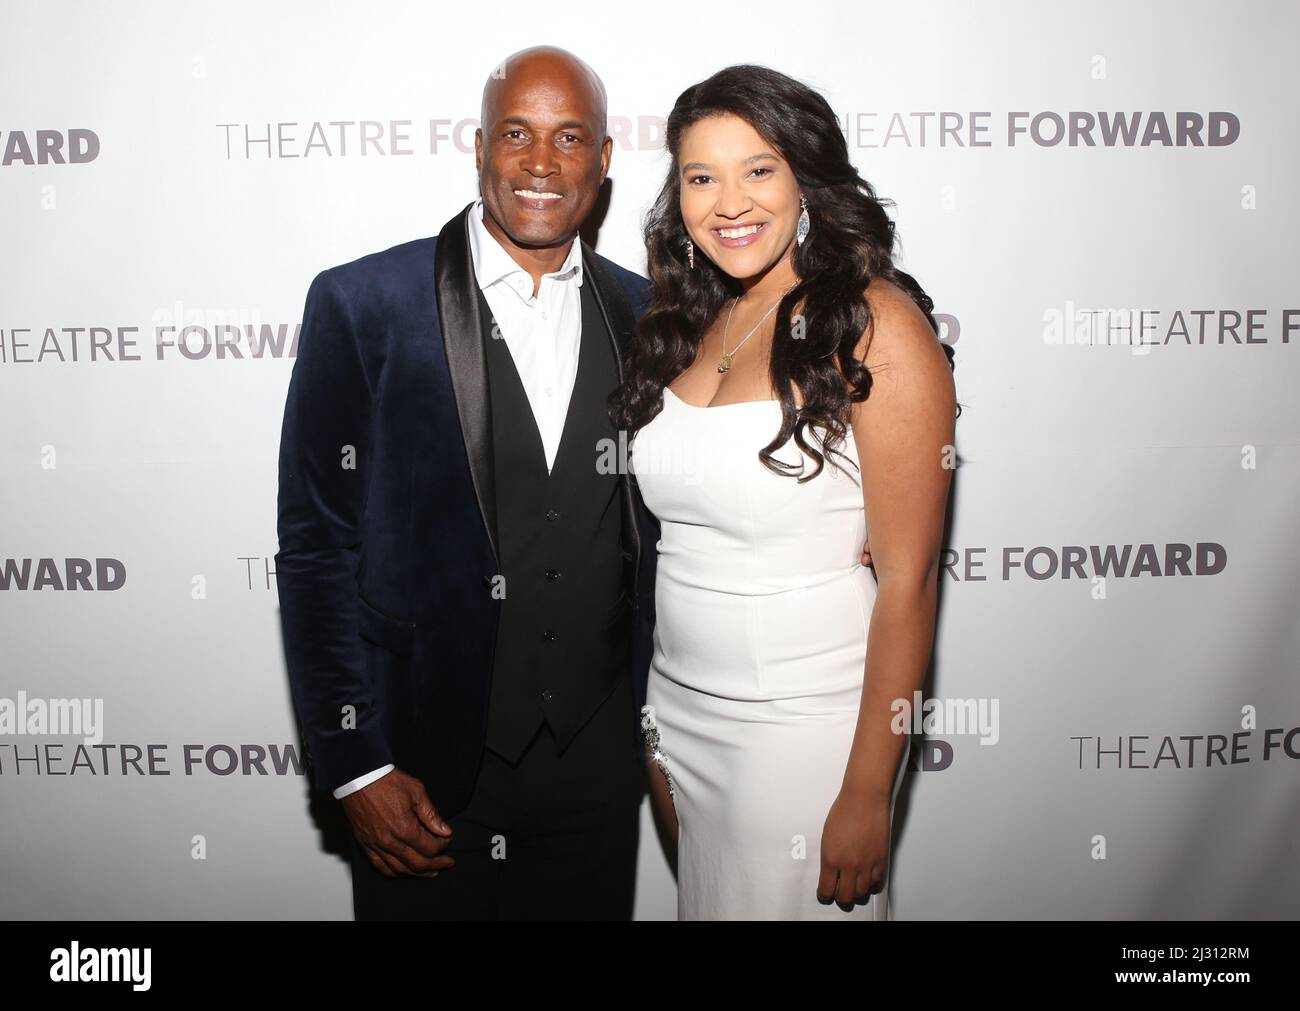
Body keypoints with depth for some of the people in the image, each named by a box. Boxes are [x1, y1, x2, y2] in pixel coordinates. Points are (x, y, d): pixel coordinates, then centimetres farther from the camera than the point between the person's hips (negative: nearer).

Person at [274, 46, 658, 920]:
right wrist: (357, 767, -10)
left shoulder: (642, 315, 3)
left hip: (598, 766, 3)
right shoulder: (362, 305, -8)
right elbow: (316, 545, -8)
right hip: (424, 764, -3)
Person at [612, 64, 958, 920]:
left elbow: (908, 578, -16)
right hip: (679, 711, 6)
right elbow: (683, 543, 9)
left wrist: (868, 793, -15)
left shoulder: (876, 327, -15)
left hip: (806, 725, -6)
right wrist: (654, 729, 8)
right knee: (702, 901, 22)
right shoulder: (692, 325, 5)